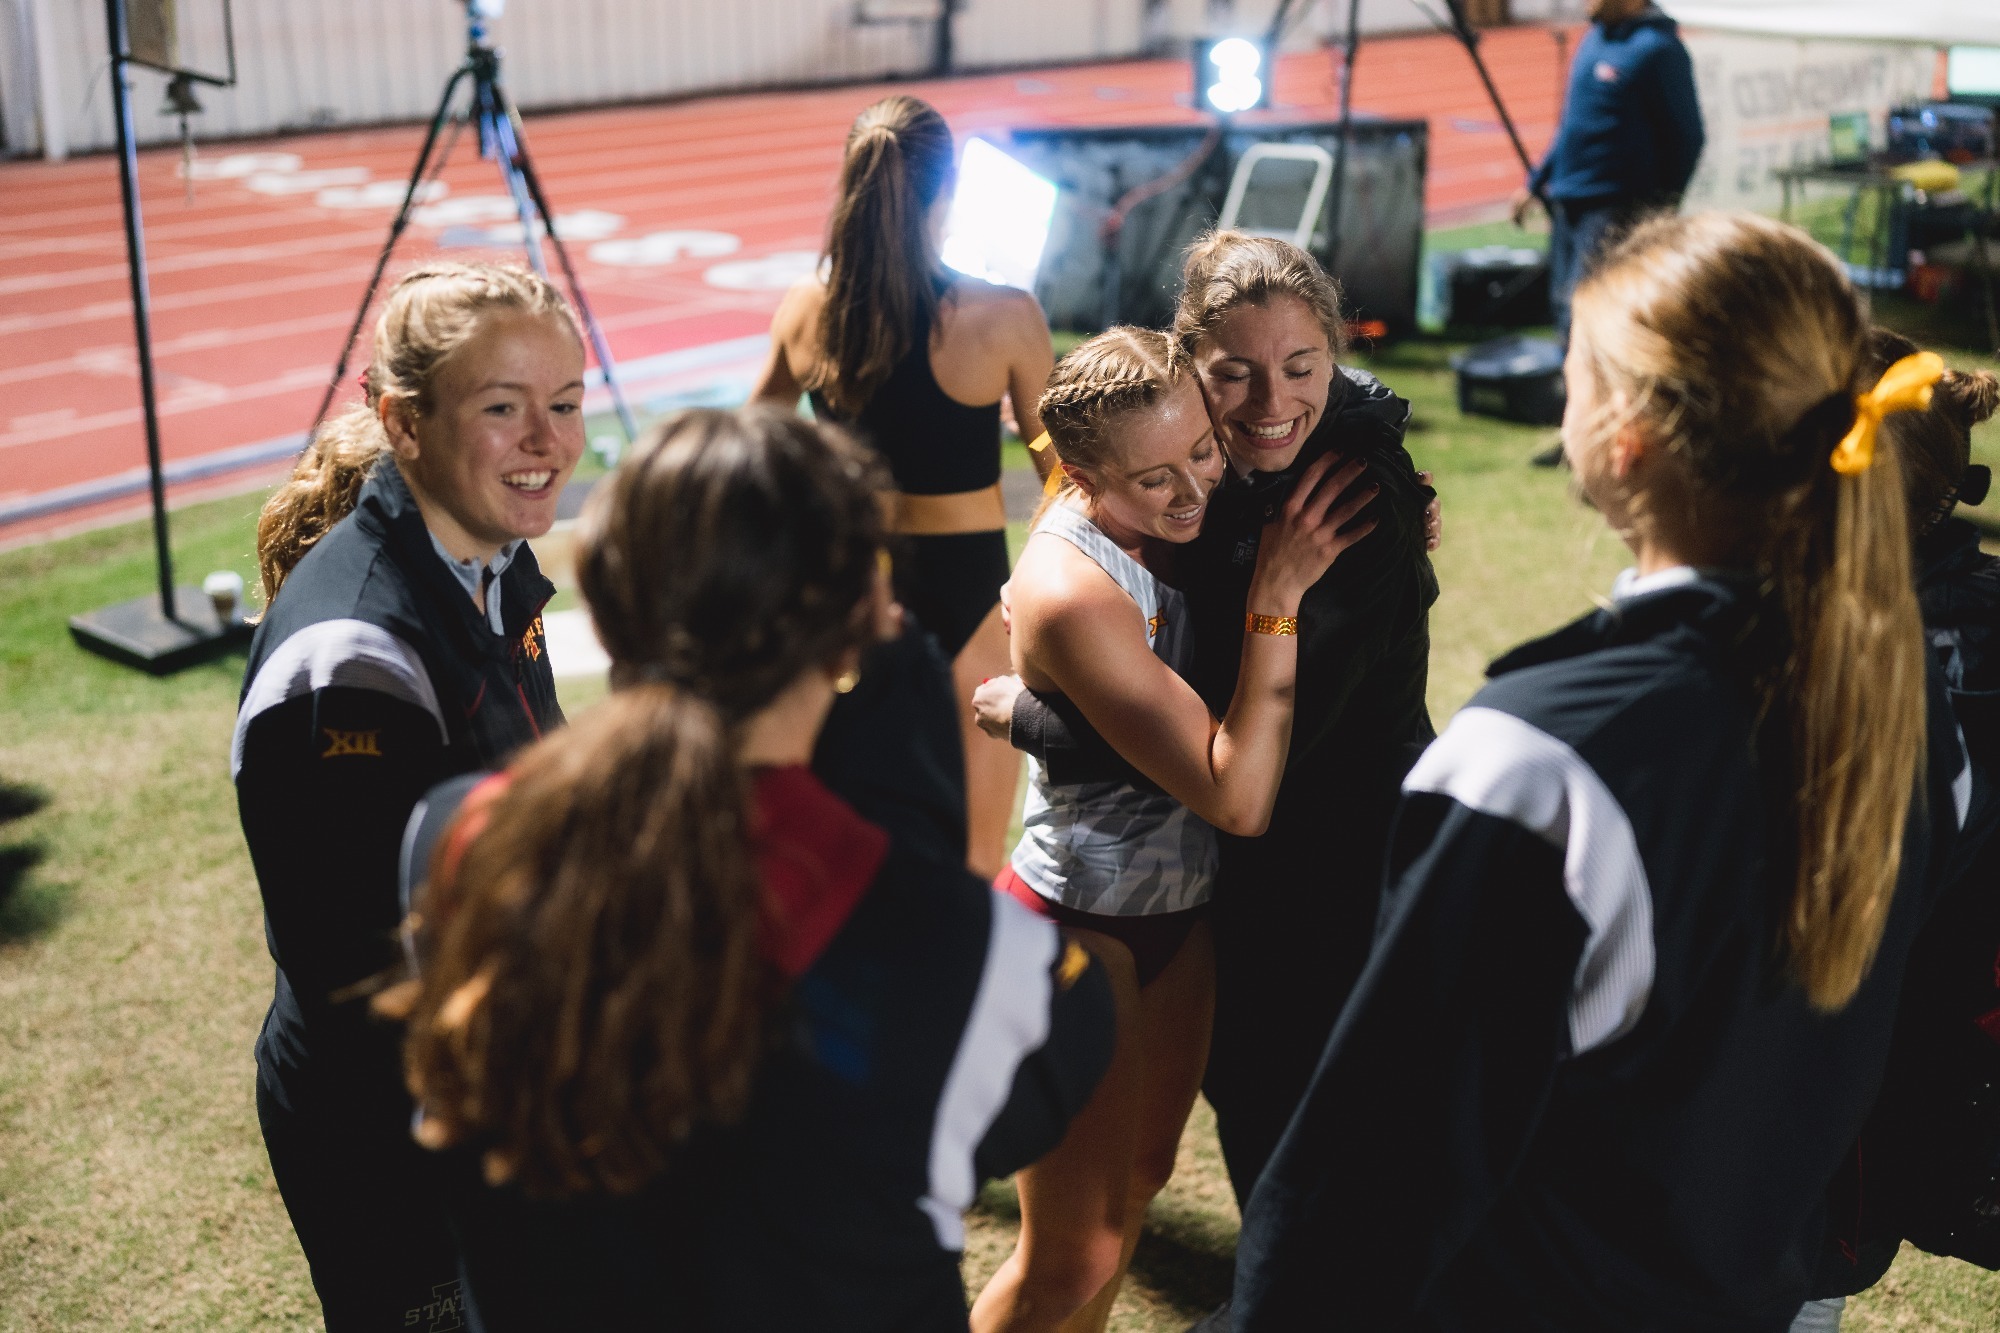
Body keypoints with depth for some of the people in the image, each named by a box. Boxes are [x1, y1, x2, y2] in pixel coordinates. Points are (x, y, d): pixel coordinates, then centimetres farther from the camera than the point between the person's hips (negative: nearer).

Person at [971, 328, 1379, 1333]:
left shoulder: (1161, 514, -6)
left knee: (1143, 1173, 25)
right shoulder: (1070, 592, -29)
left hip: (1179, 910, 8)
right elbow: (1238, 796, -28)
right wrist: (1278, 593, -28)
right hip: (1084, 936, -8)